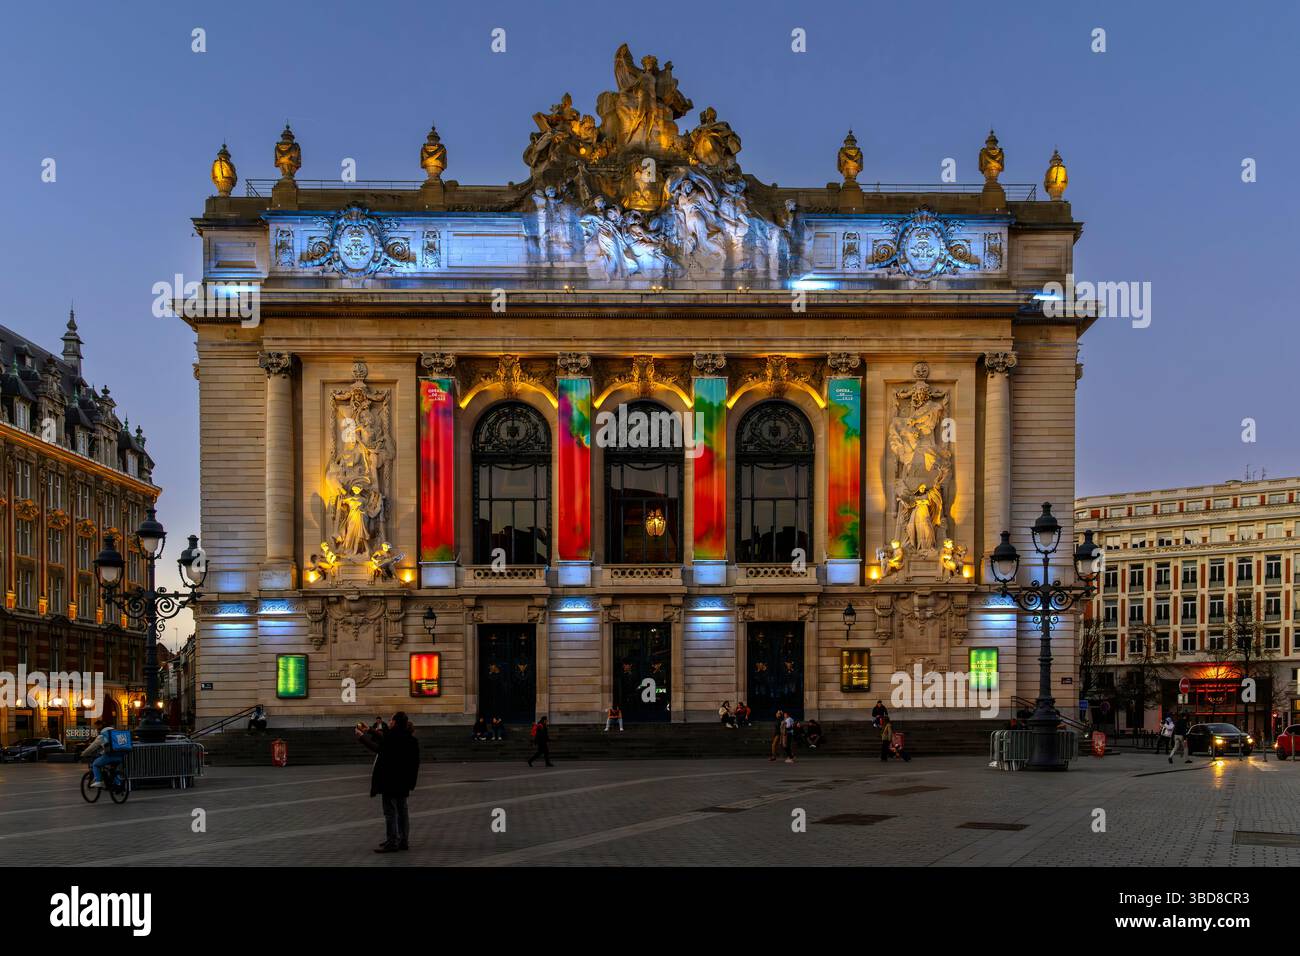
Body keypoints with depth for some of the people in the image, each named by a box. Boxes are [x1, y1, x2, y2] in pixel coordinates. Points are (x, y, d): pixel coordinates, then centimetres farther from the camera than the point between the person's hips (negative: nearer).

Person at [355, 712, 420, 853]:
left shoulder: (394, 737, -21)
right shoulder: (407, 738, 6)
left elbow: (377, 748, -10)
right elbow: (385, 739, 17)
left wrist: (361, 736, 0)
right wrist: (369, 730, 21)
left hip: (390, 780, -9)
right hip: (402, 781, 9)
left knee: (390, 812, -1)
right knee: (401, 810, 13)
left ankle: (392, 842, 2)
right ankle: (403, 841, 19)